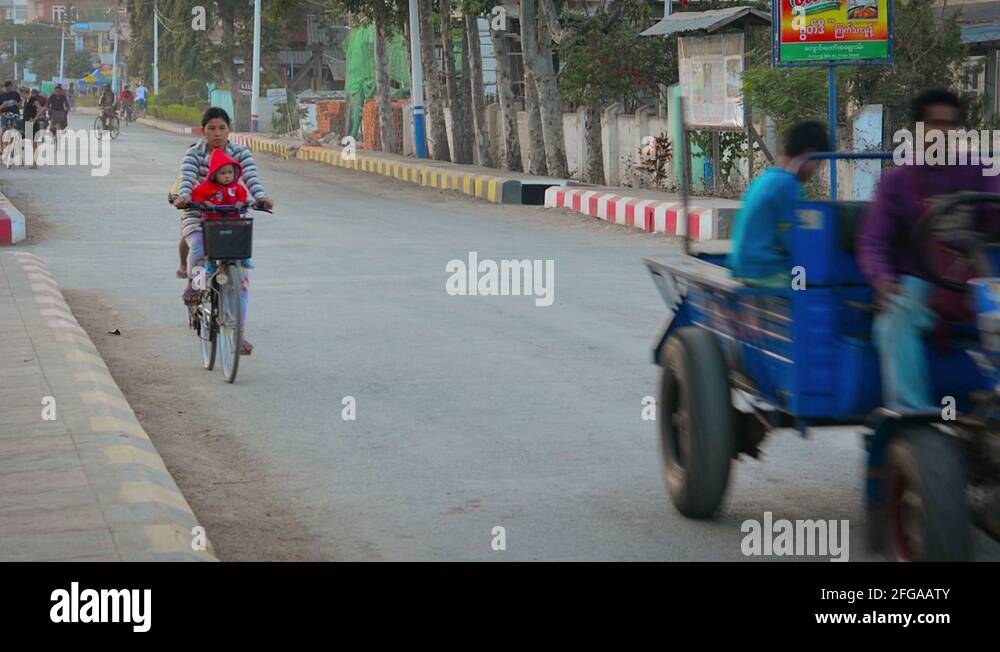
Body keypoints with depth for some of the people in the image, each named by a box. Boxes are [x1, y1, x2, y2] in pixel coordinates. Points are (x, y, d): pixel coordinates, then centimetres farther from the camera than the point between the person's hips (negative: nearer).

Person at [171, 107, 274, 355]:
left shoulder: (241, 153, -1)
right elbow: (187, 177, -20)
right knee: (198, 248, -35)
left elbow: (251, 177, -18)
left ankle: (238, 333, -4)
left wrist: (261, 196, -39)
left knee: (242, 274, -9)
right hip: (199, 212, -1)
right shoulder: (194, 153, -3)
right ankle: (191, 283, -2)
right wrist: (184, 195, -43)